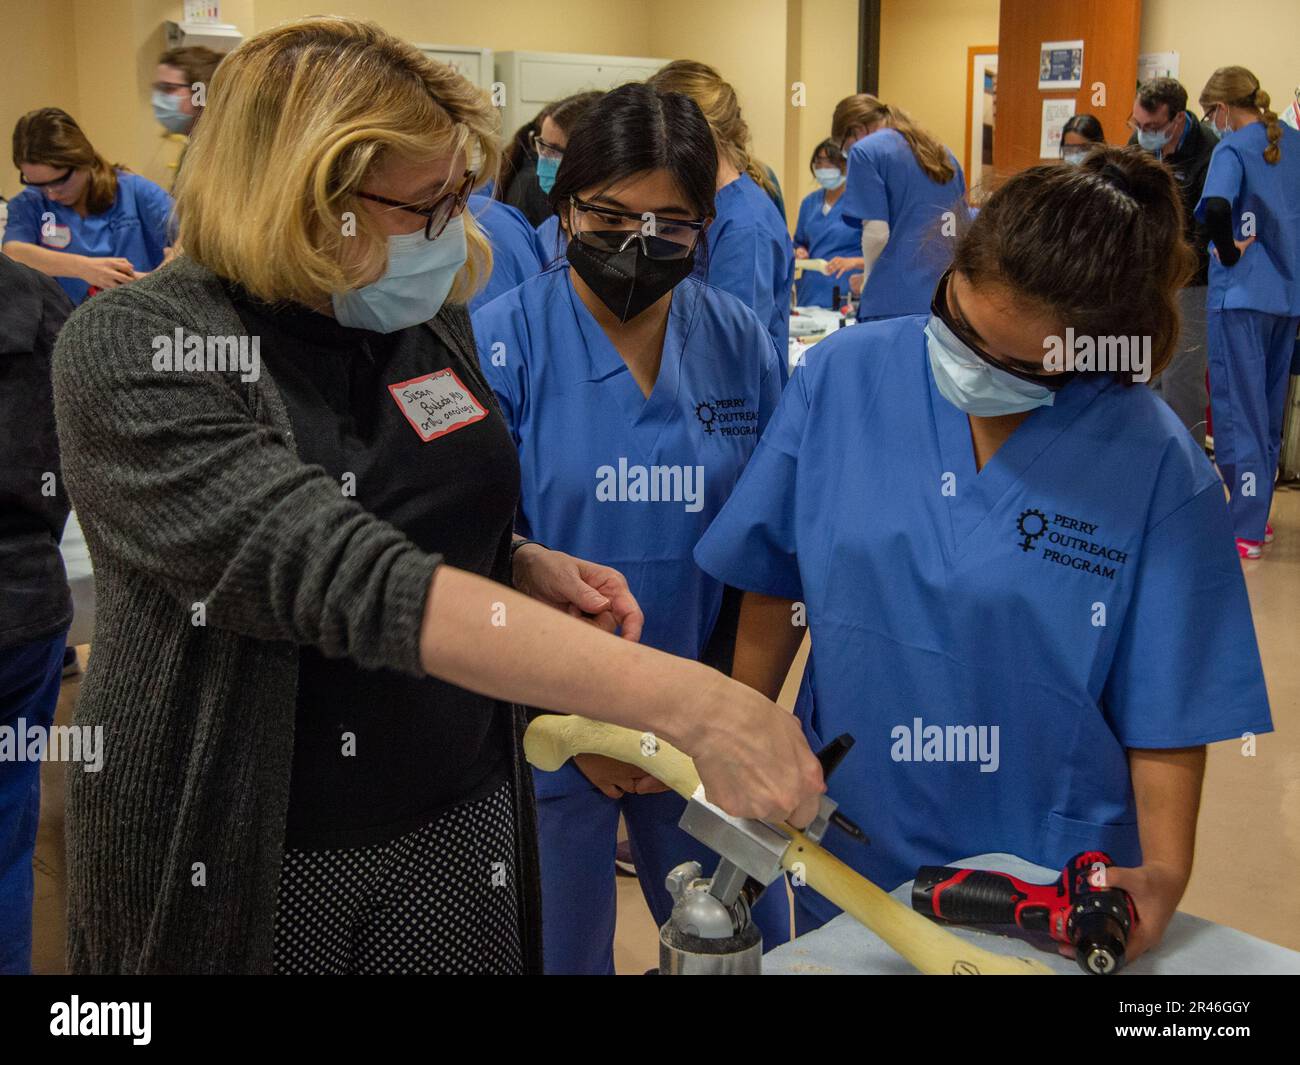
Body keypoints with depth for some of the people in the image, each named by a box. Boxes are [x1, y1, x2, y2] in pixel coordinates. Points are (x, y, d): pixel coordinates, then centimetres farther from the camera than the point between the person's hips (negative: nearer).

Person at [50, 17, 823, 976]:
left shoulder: (429, 322, 0)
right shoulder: (135, 351, -20)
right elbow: (345, 574, -34)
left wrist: (528, 571, -7)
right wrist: (687, 702, -39)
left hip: (459, 823, 5)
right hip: (242, 854, -4)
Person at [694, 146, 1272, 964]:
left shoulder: (1157, 465, -16)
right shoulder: (845, 375, -11)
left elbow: (1167, 708, -9)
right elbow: (774, 585, -1)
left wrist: (1164, 873, -19)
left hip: (1050, 879, -2)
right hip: (846, 843, 2)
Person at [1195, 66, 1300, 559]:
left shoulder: (1233, 148, -11)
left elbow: (1217, 207, -29)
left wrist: (1229, 252, -15)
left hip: (1243, 291, -7)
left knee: (1238, 406, -1)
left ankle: (1245, 530, 1)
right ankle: (1256, 512, 25)